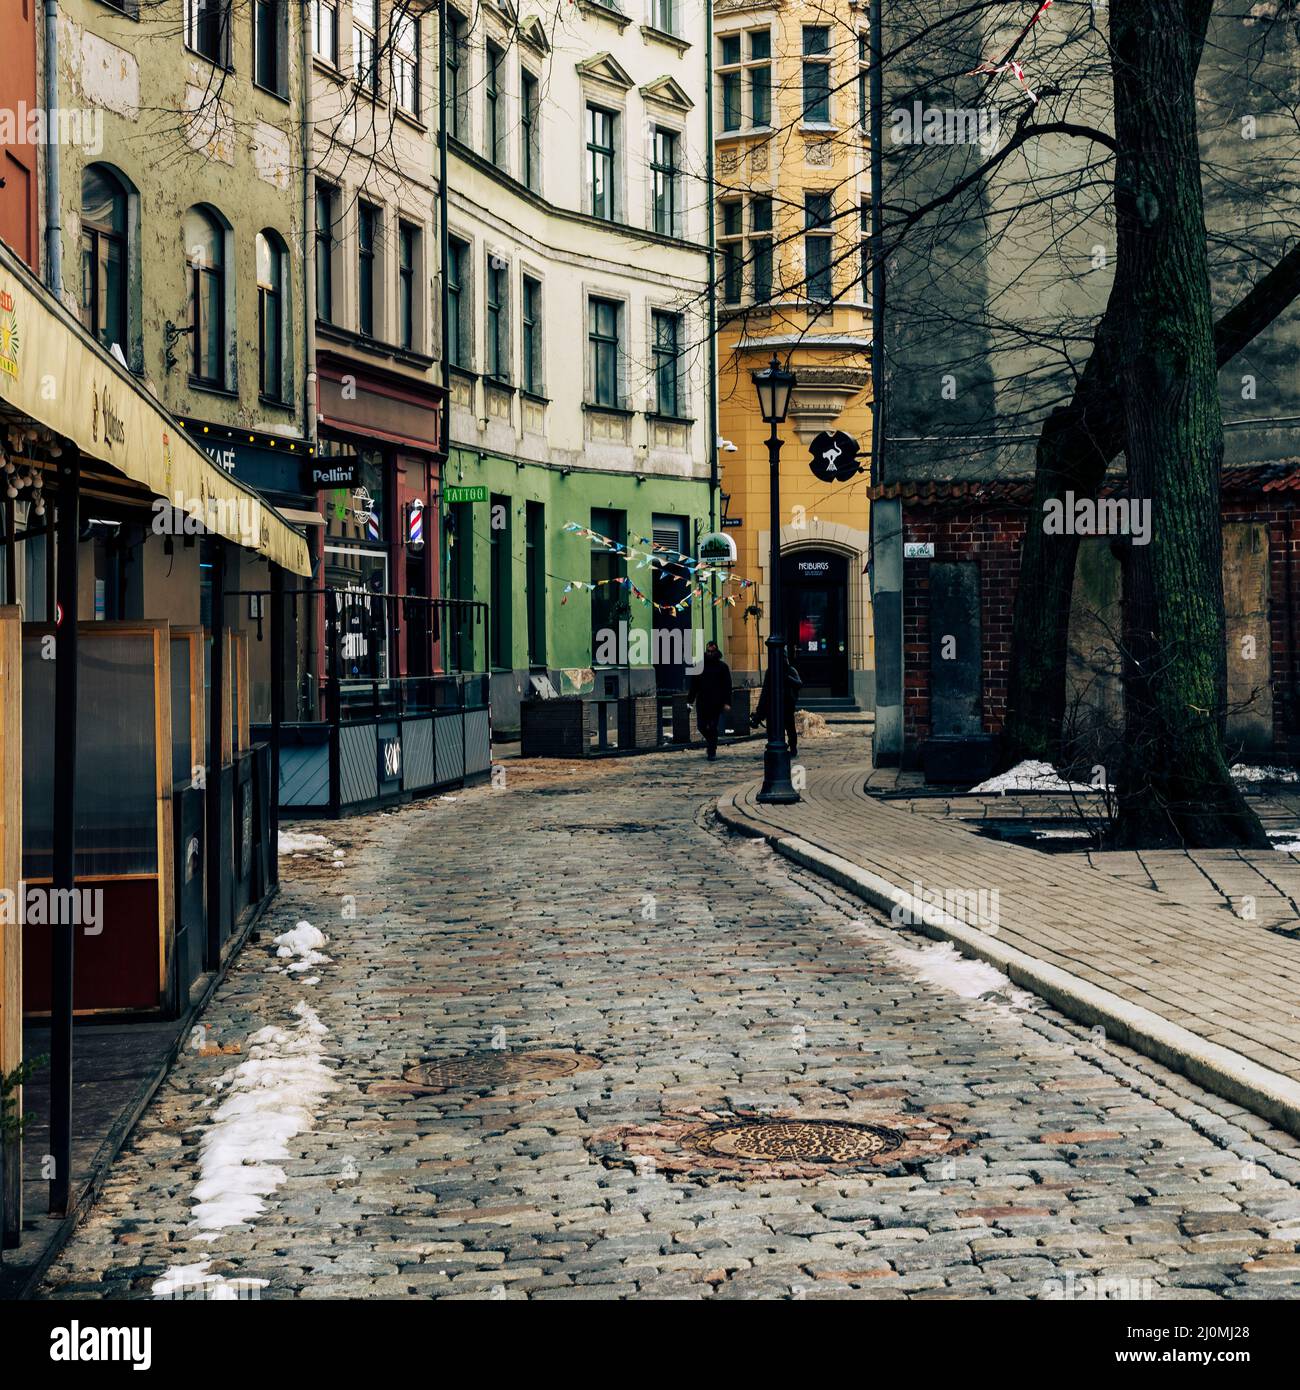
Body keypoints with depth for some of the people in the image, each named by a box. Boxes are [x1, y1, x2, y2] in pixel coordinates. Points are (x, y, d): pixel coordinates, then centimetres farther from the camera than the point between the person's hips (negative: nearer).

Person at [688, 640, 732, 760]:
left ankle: (712, 752, 4)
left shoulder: (722, 666, 1)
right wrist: (690, 699, 5)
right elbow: (694, 684, 11)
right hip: (702, 702, 2)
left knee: (713, 727, -3)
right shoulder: (700, 666, 7)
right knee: (702, 726, 2)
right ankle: (709, 739, 31)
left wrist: (727, 702, -8)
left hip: (716, 703, -2)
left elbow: (727, 686, 0)